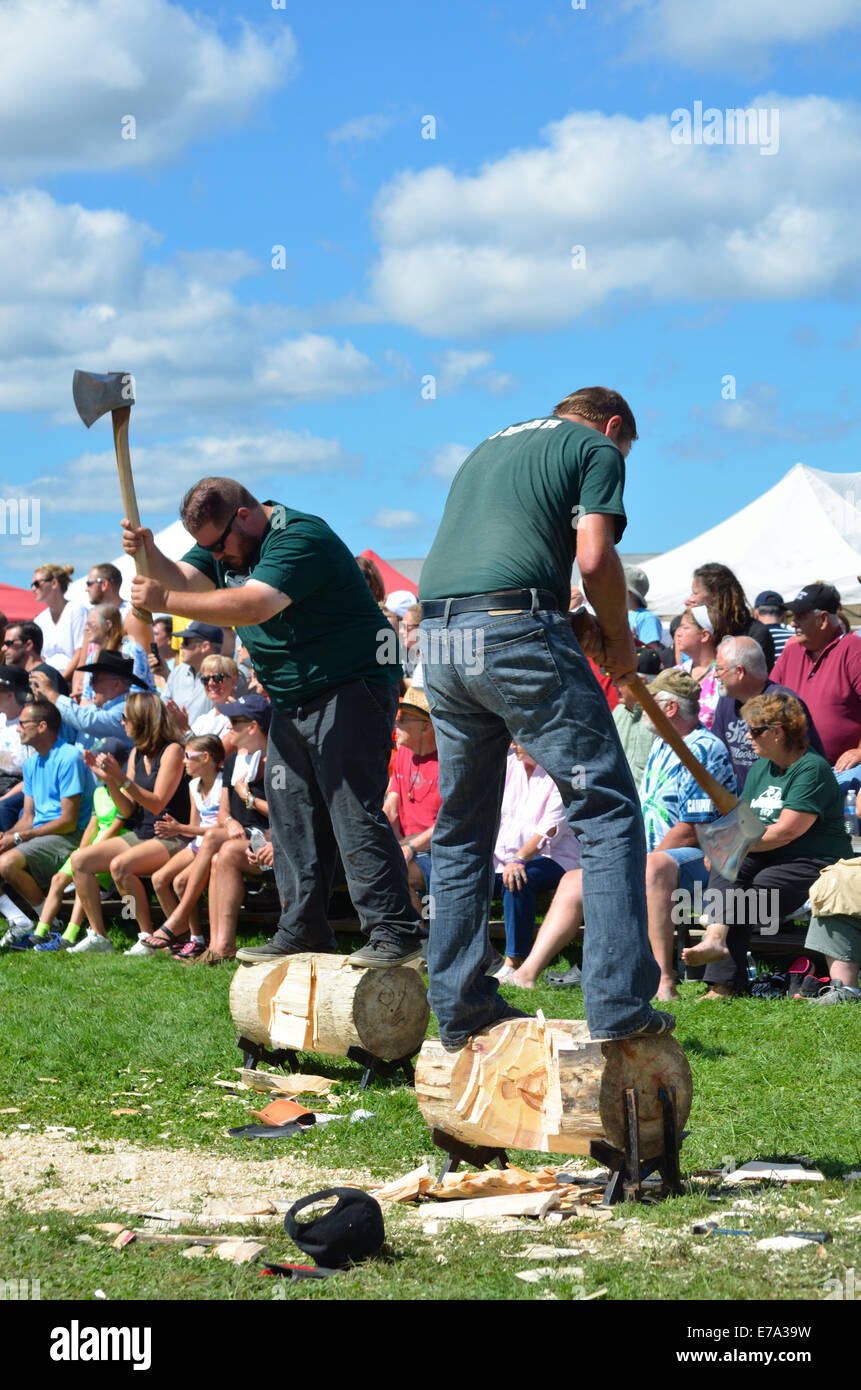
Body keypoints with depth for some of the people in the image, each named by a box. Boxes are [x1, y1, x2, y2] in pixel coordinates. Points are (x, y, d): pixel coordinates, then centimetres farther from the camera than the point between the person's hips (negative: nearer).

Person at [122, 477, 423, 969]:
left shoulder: (300, 539, -22)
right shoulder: (227, 546, 9)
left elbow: (252, 606, -33)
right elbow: (183, 579, 1)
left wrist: (165, 602, -29)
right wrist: (150, 554, -20)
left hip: (352, 688, -10)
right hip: (294, 701, 10)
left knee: (354, 810, -16)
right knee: (291, 811, 8)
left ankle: (395, 932, -16)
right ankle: (305, 931, 13)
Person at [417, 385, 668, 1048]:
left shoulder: (490, 447, 30)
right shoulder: (598, 449, 10)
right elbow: (594, 557, -5)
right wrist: (619, 639, 10)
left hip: (439, 638, 7)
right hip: (517, 637, -7)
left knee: (461, 828, 16)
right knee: (608, 810, -2)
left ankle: (460, 1005, 17)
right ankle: (618, 1003, -9)